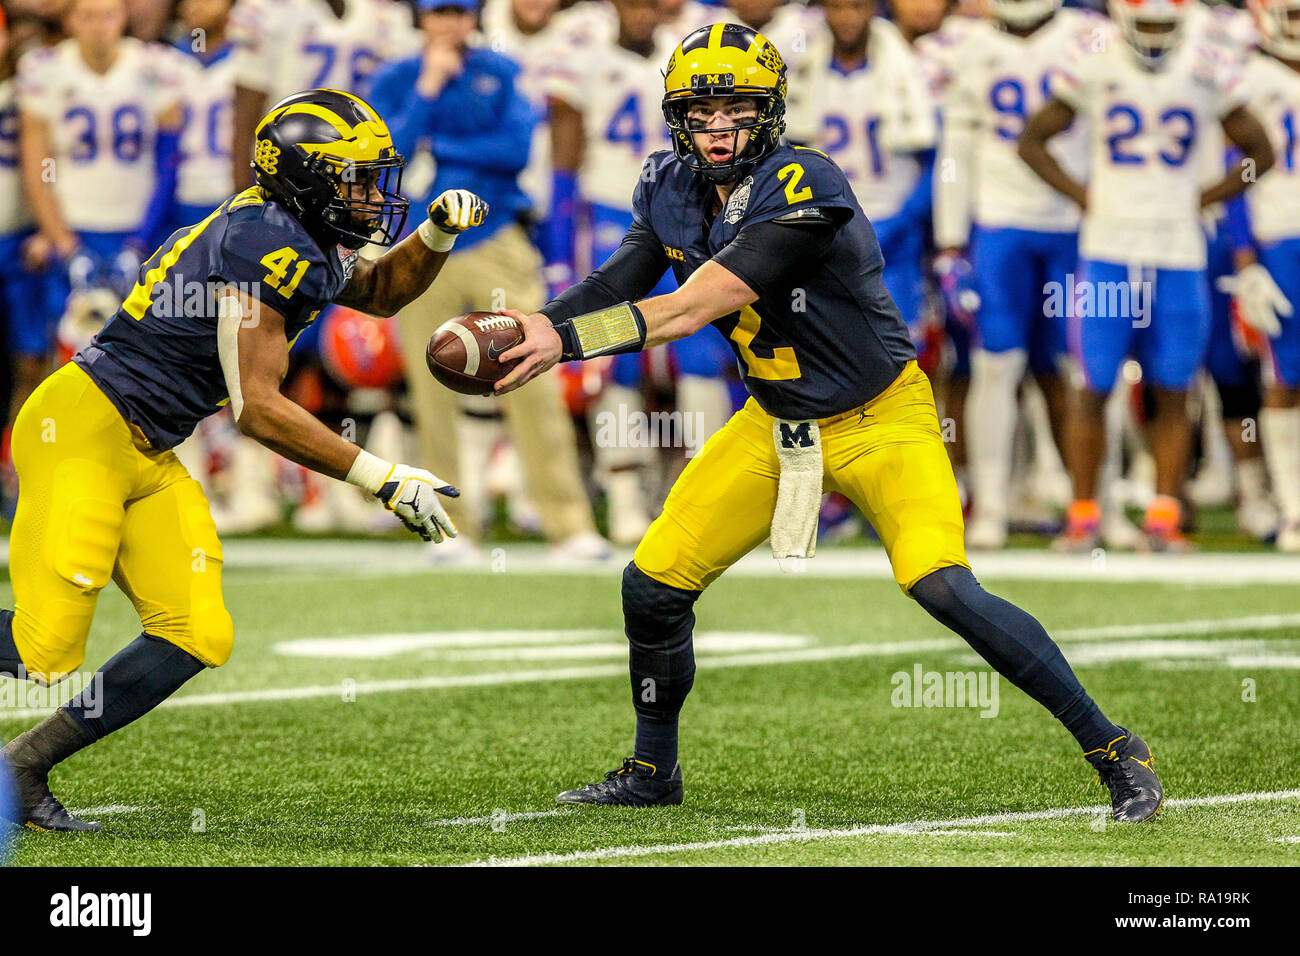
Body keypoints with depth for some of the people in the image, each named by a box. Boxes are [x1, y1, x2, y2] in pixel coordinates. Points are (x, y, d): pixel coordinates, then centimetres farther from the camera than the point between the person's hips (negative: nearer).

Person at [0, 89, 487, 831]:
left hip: (148, 457, 10)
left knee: (197, 637, -1)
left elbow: (380, 291, 32)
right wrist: (382, 479, -17)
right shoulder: (267, 245, -18)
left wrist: (438, 233, 12)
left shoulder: (303, 239, 10)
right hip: (84, 429, -10)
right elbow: (257, 409, -19)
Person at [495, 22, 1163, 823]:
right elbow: (618, 289, -2)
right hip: (777, 425, 7)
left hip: (880, 420, -7)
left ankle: (1114, 750, -12)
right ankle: (653, 772, 26)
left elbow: (693, 309, -32)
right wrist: (536, 325, -22)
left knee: (944, 589, -24)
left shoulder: (802, 192, -28)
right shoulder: (675, 190, -3)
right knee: (653, 586, 3)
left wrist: (566, 341, -34)